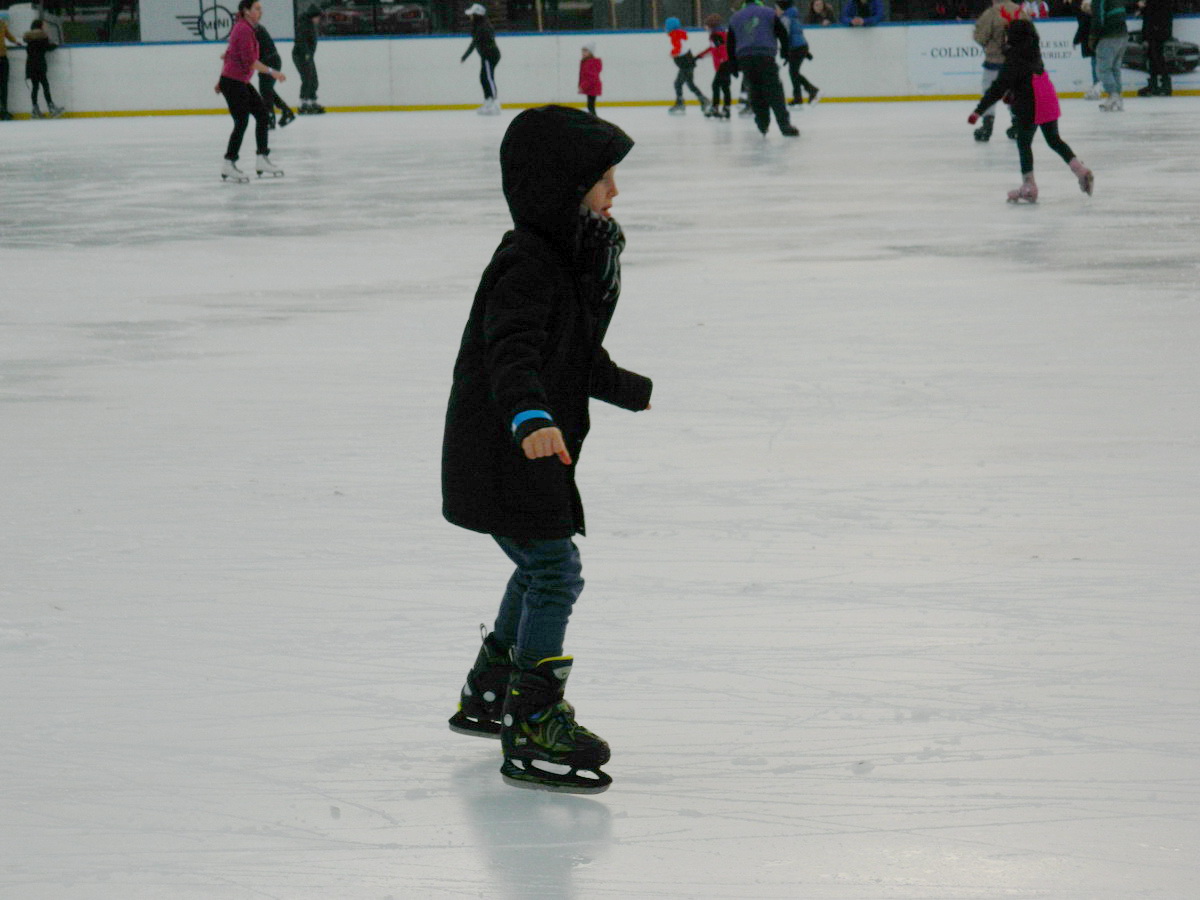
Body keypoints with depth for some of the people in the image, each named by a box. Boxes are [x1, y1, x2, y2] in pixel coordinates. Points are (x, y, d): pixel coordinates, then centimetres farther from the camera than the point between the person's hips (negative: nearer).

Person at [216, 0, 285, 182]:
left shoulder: (241, 28, 14)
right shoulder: (244, 30, -17)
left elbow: (229, 55, 21)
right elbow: (249, 60, -23)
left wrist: (222, 80, 25)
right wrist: (272, 72, -23)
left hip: (240, 82, 10)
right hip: (234, 83, -10)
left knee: (261, 113, 9)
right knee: (241, 122, -6)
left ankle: (262, 160, 11)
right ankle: (229, 166, 1)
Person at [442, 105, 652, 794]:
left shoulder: (578, 254, 11)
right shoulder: (528, 265, -23)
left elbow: (580, 358, 26)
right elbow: (512, 354, -38)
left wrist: (635, 391, 41)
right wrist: (531, 418, -56)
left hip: (534, 457, 11)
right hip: (501, 456, -11)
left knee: (542, 570, 23)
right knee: (556, 573, -12)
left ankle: (486, 696, 39)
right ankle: (534, 729, -9)